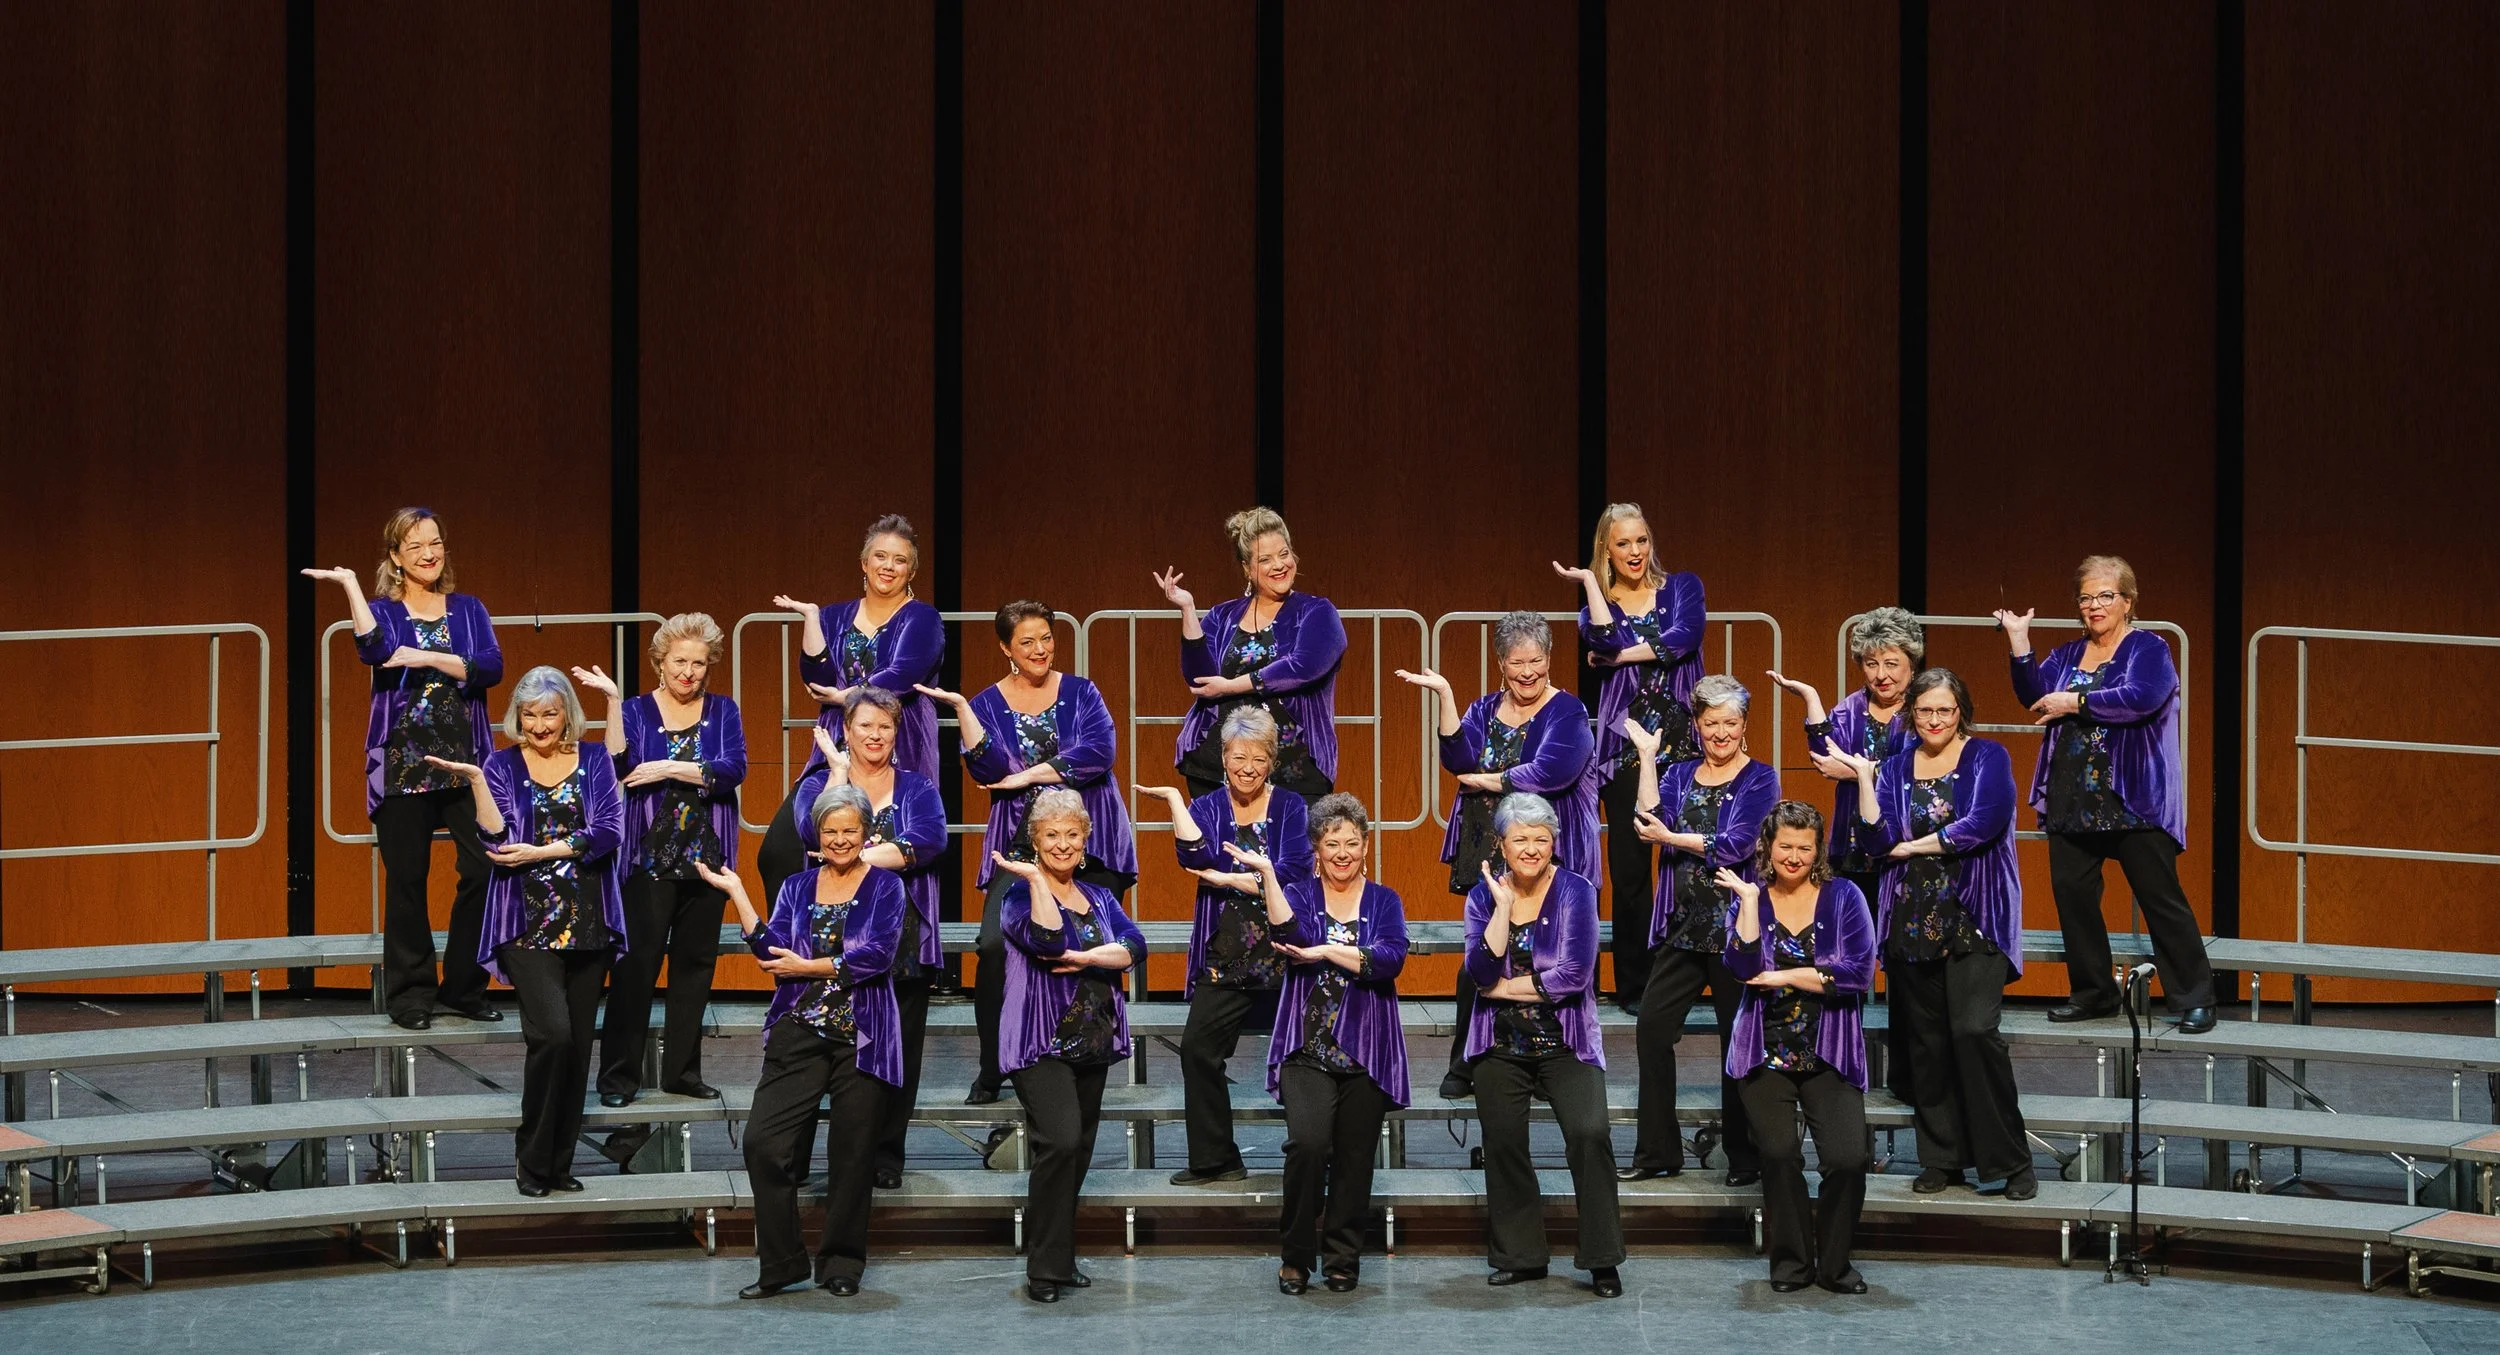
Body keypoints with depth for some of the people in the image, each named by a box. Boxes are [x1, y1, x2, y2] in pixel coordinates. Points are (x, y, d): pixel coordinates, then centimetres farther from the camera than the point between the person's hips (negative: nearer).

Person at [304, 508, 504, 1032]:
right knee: (407, 880, 0)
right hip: (402, 765, -1)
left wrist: (429, 658, -15)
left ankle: (464, 988, 5)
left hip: (465, 762, 1)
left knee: (483, 871, -8)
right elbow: (374, 650, -17)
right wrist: (349, 584, -19)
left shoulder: (468, 611, 11)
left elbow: (491, 667, -5)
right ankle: (410, 994, 8)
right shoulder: (383, 612, 6)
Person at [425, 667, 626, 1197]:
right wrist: (475, 780, -19)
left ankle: (559, 1164, 14)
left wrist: (540, 852, -12)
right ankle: (531, 1161, -4)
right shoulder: (503, 766, 5)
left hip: (587, 925, 3)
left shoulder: (594, 765, 8)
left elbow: (608, 832, -6)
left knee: (578, 1044, 4)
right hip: (529, 924, -3)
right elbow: (497, 839, -8)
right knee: (552, 1033, -17)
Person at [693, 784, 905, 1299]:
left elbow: (878, 953, -10)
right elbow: (773, 954, 0)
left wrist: (810, 967, -10)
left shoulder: (885, 887, 4)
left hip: (862, 1038, -3)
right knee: (763, 1141, -10)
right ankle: (781, 1265, 1)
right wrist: (737, 894, -5)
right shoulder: (797, 888, 13)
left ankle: (841, 1266, 15)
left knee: (850, 1156, 1)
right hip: (799, 1034, 3)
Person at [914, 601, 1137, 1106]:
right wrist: (960, 707, -13)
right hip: (1019, 844, 0)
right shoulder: (987, 704, 9)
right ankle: (991, 1070, -10)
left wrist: (1027, 775, -9)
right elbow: (989, 770, -7)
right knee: (995, 946, -19)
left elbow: (1100, 751, -8)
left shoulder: (1081, 693, 9)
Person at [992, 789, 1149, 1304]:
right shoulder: (1022, 894, -3)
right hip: (1042, 1043, -7)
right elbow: (1047, 940, -24)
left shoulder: (1100, 898, 15)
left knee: (1079, 1151, 9)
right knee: (1061, 1142, -21)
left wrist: (1083, 958, -16)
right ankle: (1045, 1269, -16)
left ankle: (1060, 1259, 20)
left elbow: (1135, 947, -2)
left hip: (1092, 1044, 7)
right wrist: (1037, 878, -19)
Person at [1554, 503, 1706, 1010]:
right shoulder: (1600, 602, 11)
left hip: (1683, 740, -1)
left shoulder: (1682, 588, 9)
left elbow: (1683, 637, -10)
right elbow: (1603, 643, -12)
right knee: (1629, 868, -1)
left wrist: (1619, 657, -7)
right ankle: (1633, 985, 5)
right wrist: (1589, 582, -5)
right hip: (1625, 744, 1)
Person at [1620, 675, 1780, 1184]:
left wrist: (1671, 838, -11)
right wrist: (1647, 757, -3)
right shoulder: (1679, 775, 13)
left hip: (1735, 930, -4)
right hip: (1682, 928, 4)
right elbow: (1651, 822, -4)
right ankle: (1657, 1151, 7)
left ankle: (1744, 1156, 10)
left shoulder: (1760, 779, 0)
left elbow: (1736, 845, -13)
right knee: (1651, 1029, -2)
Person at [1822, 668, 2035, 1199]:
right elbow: (1877, 836, 0)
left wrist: (1914, 847, -7)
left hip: (1973, 918, -4)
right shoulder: (1895, 768, 13)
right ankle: (1941, 1159, 14)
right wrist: (1862, 776, -9)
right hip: (1913, 922, 4)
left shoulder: (1987, 758, 1)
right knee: (1925, 1042, 5)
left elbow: (1984, 822, -14)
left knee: (1973, 1031, -15)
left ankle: (2010, 1160, -8)